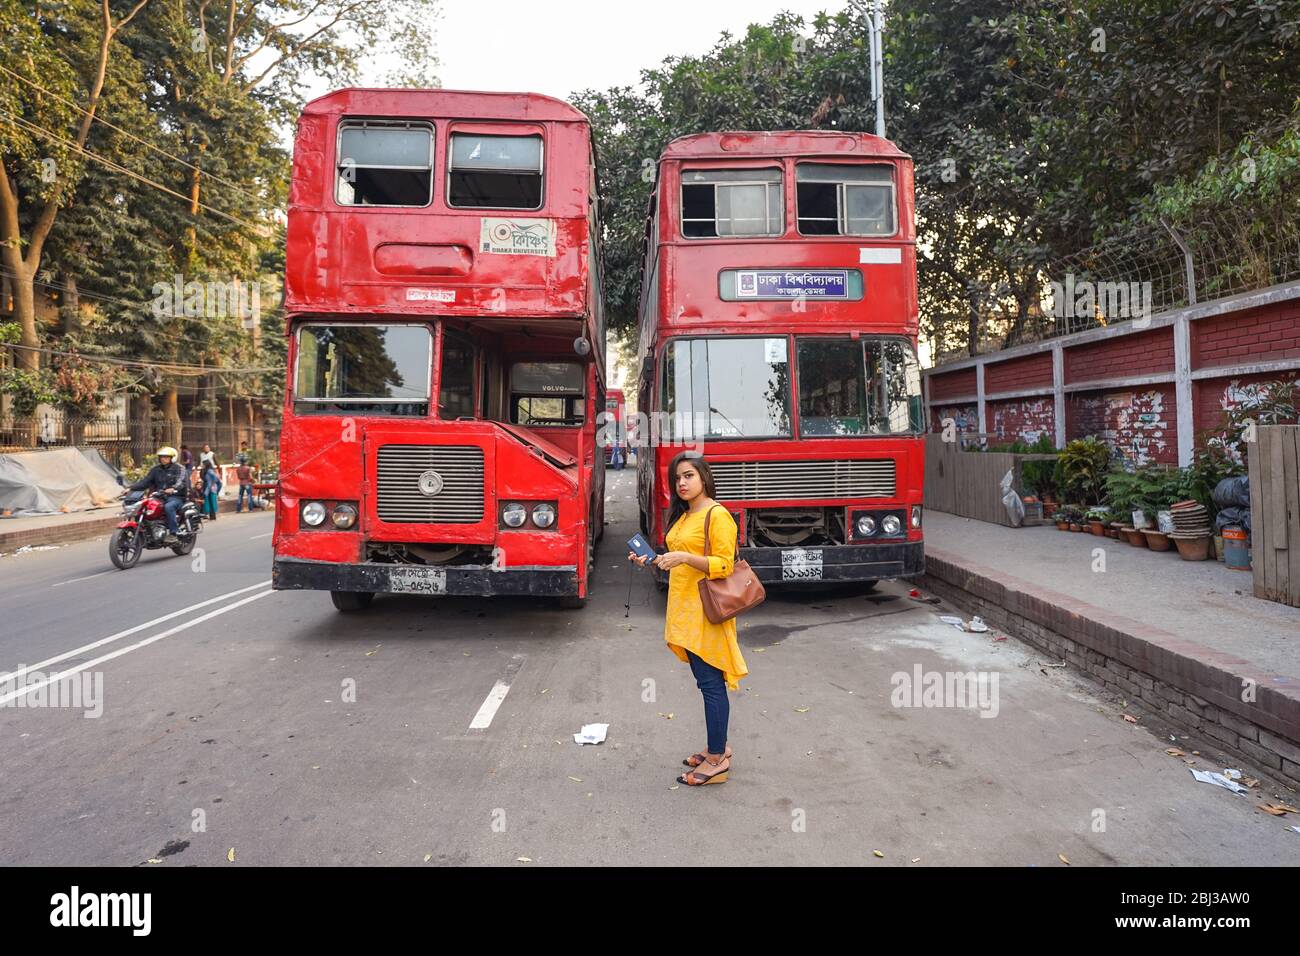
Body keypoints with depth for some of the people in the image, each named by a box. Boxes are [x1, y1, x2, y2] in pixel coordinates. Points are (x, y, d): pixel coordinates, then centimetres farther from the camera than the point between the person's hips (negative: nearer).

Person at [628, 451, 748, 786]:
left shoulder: (717, 515, -12)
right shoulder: (683, 516, 16)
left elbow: (724, 565, -17)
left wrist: (684, 557, -26)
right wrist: (652, 561, 10)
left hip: (706, 611, -9)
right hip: (685, 609, 9)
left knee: (711, 683, -3)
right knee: (706, 680, 15)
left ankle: (717, 760, 6)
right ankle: (719, 745, 27)